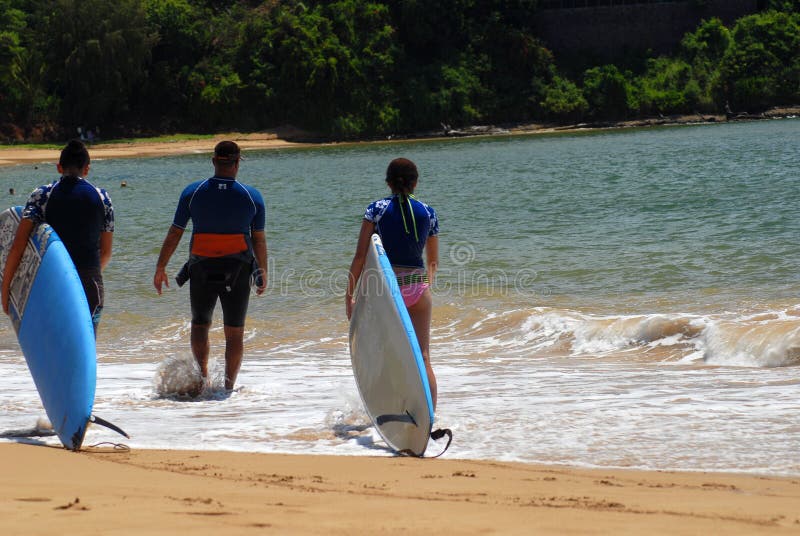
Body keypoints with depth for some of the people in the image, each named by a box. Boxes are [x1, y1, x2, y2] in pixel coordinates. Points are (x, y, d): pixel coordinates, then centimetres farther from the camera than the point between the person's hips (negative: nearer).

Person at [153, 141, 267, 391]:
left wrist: (160, 268, 6)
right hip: (238, 271, 0)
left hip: (202, 268, 0)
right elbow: (259, 239, 3)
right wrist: (263, 273, 15)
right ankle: (228, 387, 5)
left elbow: (174, 233, -1)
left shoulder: (193, 192, -4)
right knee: (234, 332, 8)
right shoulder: (252, 196, -3)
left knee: (200, 323, 18)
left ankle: (203, 373, -2)